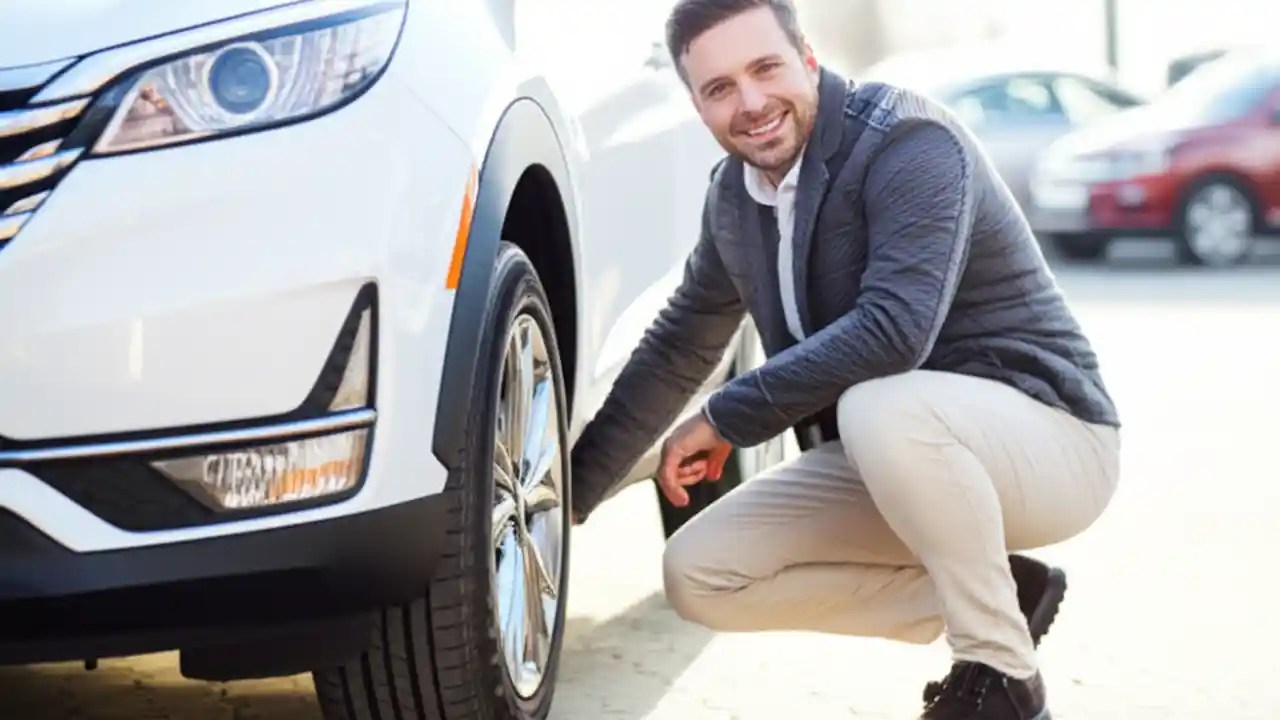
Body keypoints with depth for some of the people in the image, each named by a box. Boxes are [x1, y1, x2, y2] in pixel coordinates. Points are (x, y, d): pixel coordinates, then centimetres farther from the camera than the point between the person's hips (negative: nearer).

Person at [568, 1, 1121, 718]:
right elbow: (678, 350, 14)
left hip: (1050, 437, -8)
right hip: (896, 452, 8)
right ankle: (994, 593, 4)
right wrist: (573, 493, 13)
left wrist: (727, 418, -24)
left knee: (881, 405, -39)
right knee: (699, 576, -3)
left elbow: (895, 331, -35)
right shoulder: (734, 195, 2)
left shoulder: (910, 141, -22)